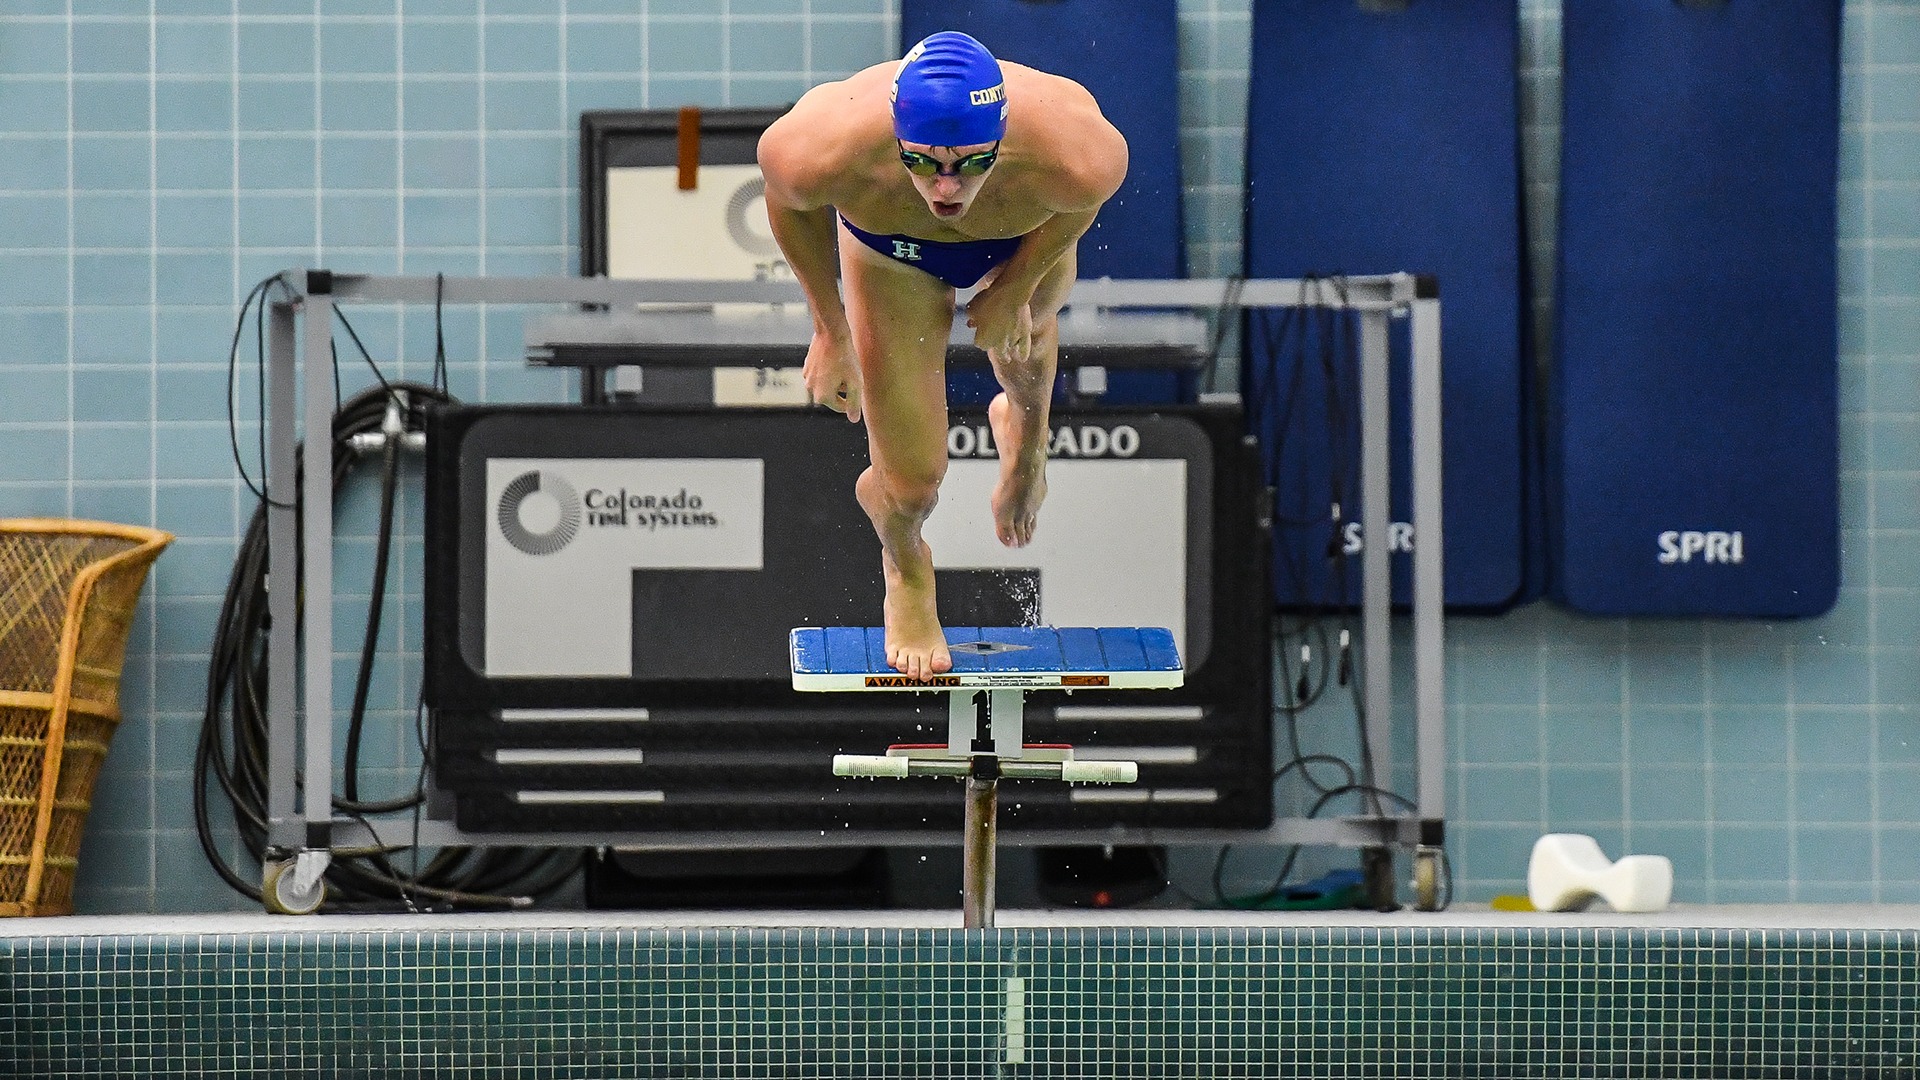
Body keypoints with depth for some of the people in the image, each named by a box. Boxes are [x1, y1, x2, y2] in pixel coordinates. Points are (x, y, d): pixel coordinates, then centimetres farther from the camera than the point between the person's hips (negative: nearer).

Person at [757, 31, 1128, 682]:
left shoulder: (1073, 157, -47)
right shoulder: (824, 154, -47)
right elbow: (788, 203, -19)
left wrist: (1015, 291, -7)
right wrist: (830, 329, -8)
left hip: (1022, 241, 1)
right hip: (892, 252, -1)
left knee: (1024, 335, 34)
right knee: (910, 484, 3)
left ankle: (1025, 430, 74)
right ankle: (905, 569, 43)